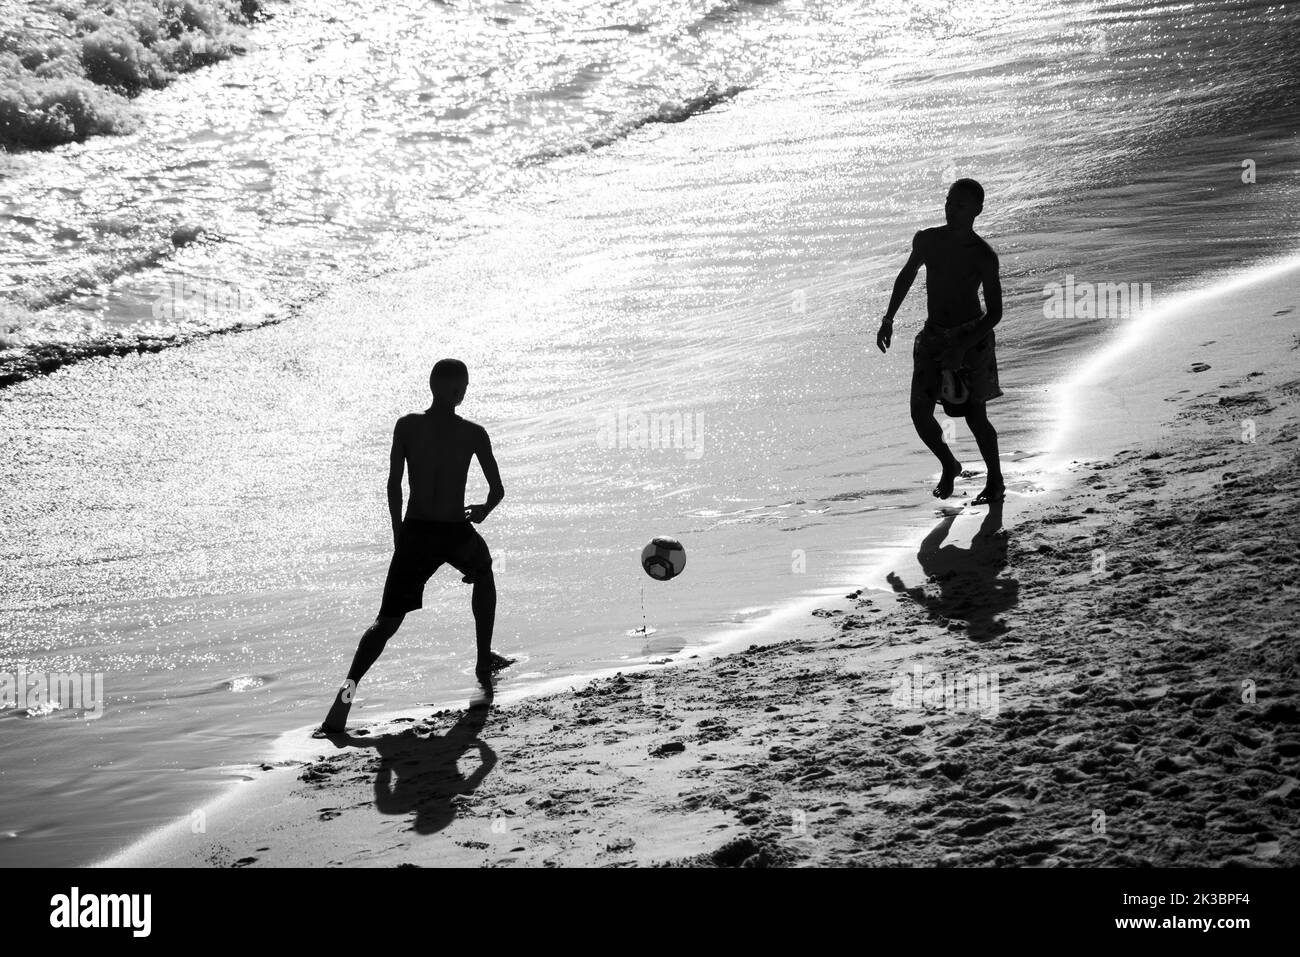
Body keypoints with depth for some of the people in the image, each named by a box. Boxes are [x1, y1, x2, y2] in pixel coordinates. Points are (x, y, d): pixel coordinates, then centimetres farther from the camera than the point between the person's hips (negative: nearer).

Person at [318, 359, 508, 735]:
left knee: (387, 620, 1)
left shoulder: (407, 426, 0)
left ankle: (349, 689, -19)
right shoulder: (473, 434, -1)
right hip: (456, 533, 0)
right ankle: (485, 662, 38)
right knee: (483, 574, 34)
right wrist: (483, 511, 27)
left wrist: (398, 533, 12)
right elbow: (497, 489, 4)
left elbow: (393, 485, 1)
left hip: (415, 533, 1)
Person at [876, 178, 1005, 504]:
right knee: (920, 412, -6)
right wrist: (889, 318, 15)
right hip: (933, 336, 4)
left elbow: (995, 312, -12)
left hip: (972, 337, -4)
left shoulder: (983, 256, -12)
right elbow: (907, 275, 20)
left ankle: (996, 481, 20)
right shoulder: (926, 240, 0)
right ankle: (949, 465, 21)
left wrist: (962, 348, -22)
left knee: (975, 416, -1)